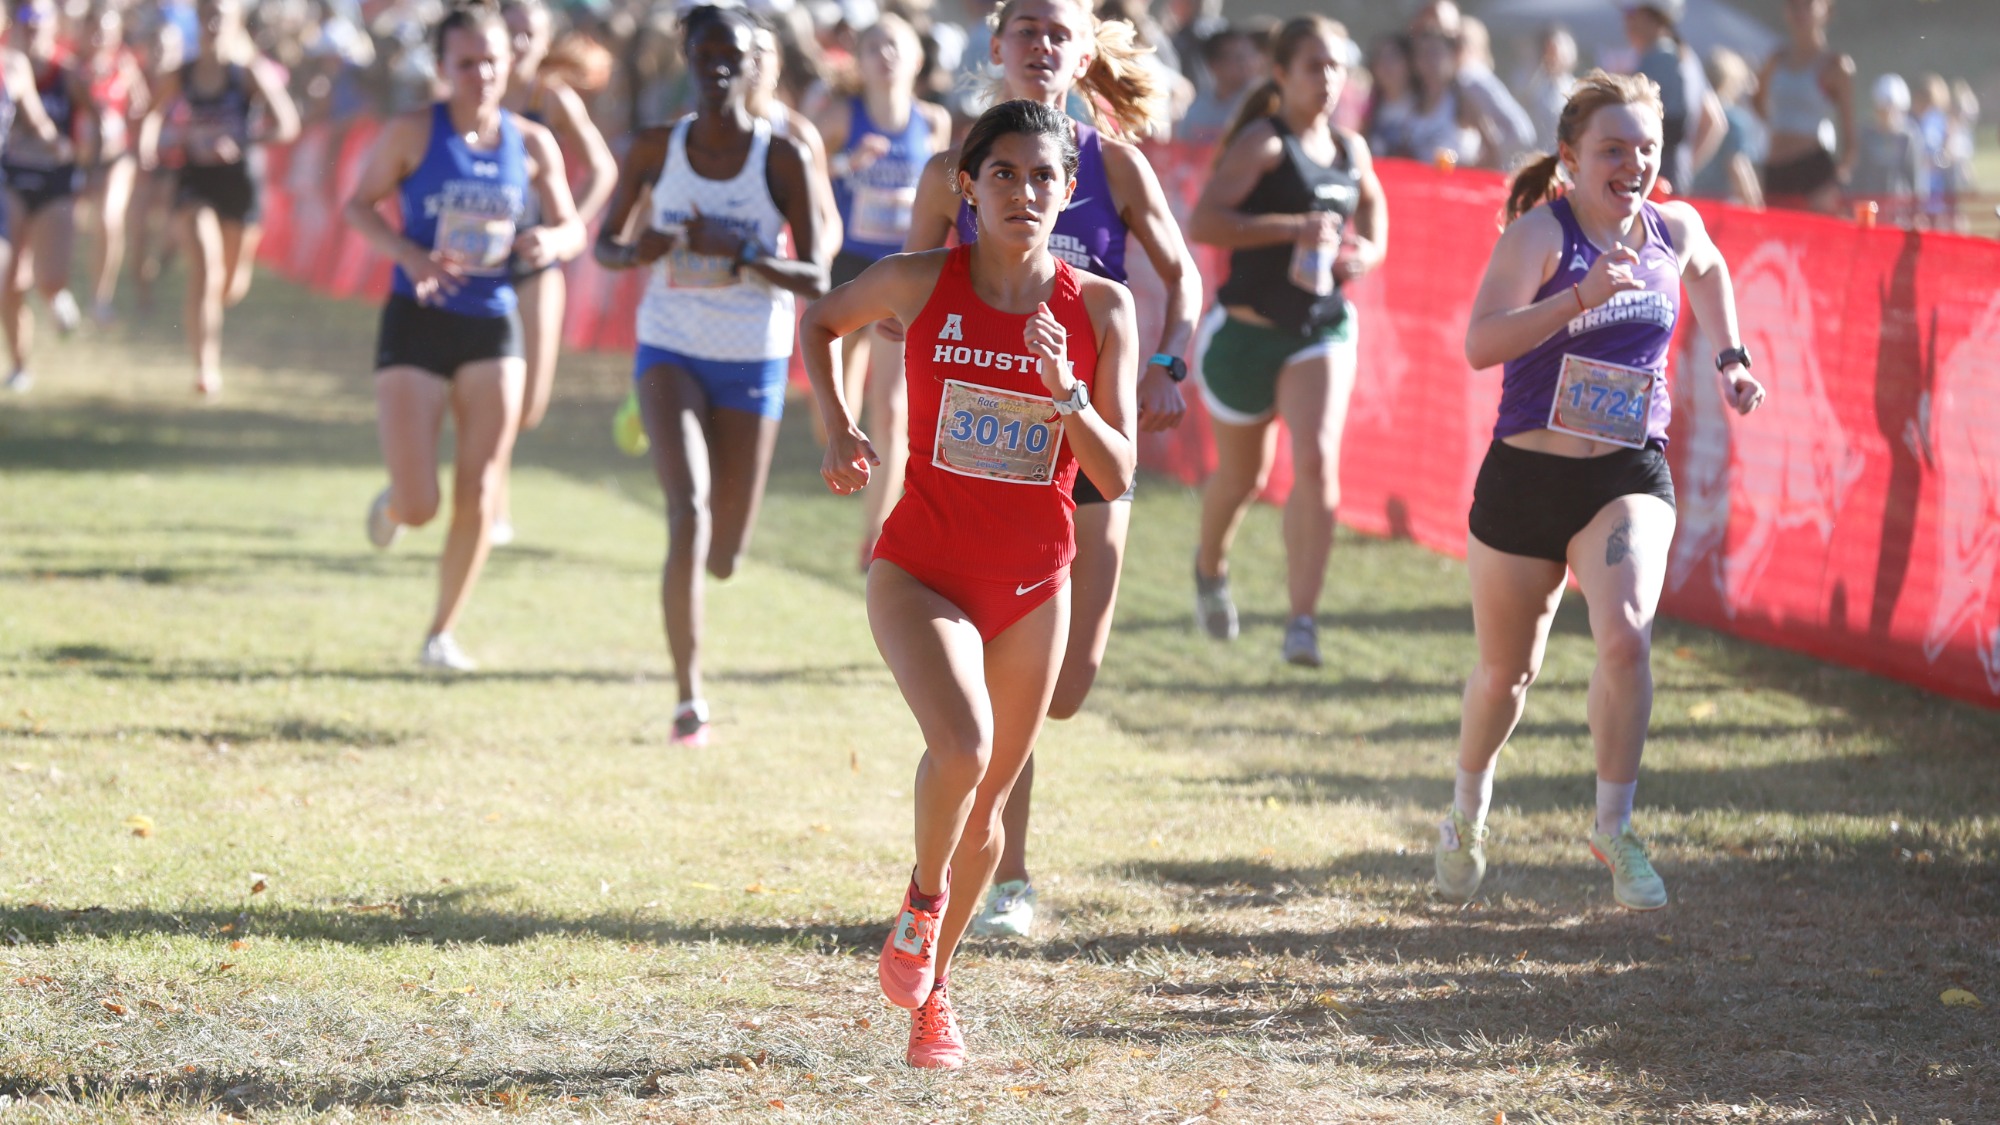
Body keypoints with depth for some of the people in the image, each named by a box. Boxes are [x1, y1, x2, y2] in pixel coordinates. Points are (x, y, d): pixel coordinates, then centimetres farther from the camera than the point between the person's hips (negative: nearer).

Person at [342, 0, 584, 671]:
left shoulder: (533, 145, 4)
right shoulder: (411, 134, -5)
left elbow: (573, 230, 11)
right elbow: (359, 204, 2)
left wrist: (549, 243, -14)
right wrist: (408, 254, -16)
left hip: (492, 326, 3)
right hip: (416, 322, -3)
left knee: (479, 498, -3)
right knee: (419, 507, -7)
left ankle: (442, 634, 14)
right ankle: (393, 504, 32)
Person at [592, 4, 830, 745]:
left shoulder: (784, 159, -9)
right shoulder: (654, 150, -4)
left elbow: (815, 279, -10)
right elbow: (605, 244, 7)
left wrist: (741, 253, -27)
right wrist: (634, 253, -17)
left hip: (753, 361, 0)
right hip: (671, 349, 0)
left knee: (724, 557, 8)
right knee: (688, 511, -23)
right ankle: (688, 698, -17)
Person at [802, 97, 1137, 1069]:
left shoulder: (1100, 309, -5)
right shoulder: (921, 282, -8)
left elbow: (1116, 477, -6)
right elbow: (820, 322, 13)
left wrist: (1065, 390, -22)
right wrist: (838, 432, 0)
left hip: (1033, 586, 3)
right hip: (920, 569, -3)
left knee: (987, 804, 12)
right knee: (962, 745, -28)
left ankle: (932, 987, 35)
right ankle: (923, 899, 3)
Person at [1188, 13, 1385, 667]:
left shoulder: (1351, 152, 5)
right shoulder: (1264, 143, -14)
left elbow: (1371, 203, 26)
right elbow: (1202, 223, -24)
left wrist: (1368, 252, 3)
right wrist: (1292, 227, -30)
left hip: (1324, 329, 3)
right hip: (1249, 329, -3)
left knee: (1318, 464, -17)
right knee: (1242, 476, 15)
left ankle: (1302, 620, -17)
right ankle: (1210, 569, 48)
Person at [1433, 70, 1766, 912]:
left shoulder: (1674, 229, 2)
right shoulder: (1541, 232, -12)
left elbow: (1708, 269, 29)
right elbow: (1481, 343, -26)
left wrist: (1729, 357, 19)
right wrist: (1583, 295, -35)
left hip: (1630, 474, 2)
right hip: (1527, 476, -2)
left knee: (1625, 636, -23)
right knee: (1506, 669, 13)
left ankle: (1613, 827, -9)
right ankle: (1468, 811, 41)